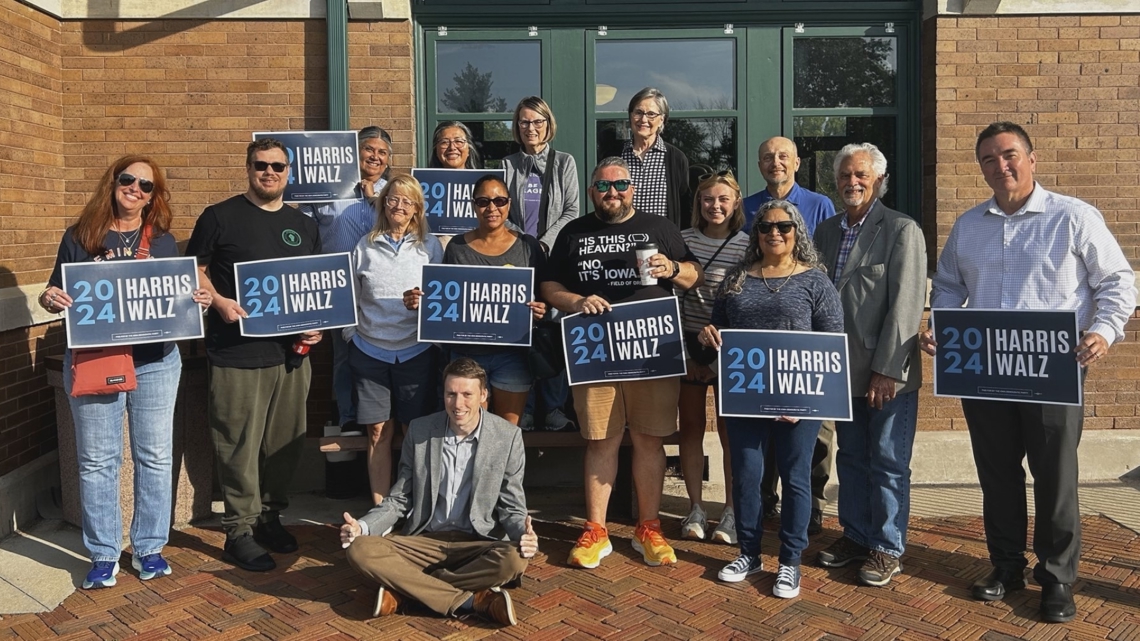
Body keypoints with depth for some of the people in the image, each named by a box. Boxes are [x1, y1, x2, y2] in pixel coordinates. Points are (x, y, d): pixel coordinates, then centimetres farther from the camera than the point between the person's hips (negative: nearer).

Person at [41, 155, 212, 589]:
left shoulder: (163, 241, 8)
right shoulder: (79, 237, 4)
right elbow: (56, 295, 8)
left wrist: (200, 300, -9)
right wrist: (49, 299, -15)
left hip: (155, 362, 1)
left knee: (155, 456, 6)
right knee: (97, 459, 4)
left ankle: (149, 548, 20)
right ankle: (103, 556, 17)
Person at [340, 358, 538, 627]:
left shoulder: (508, 437, -6)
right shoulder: (419, 431, -2)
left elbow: (511, 508, 0)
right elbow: (400, 499, 6)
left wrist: (523, 534, -23)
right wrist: (362, 526, -12)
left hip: (478, 544, -1)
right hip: (424, 541, 2)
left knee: (513, 559, -35)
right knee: (360, 549, -25)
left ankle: (404, 589, -20)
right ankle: (472, 600, -26)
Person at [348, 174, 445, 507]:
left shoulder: (430, 245, 4)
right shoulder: (365, 246, 7)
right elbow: (350, 298, 13)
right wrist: (351, 333, 5)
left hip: (416, 351, -1)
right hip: (370, 351, 1)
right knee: (378, 431, 5)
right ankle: (379, 508, 15)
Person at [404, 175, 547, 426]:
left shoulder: (527, 246, 0)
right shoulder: (457, 247, 4)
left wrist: (541, 309, -17)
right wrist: (419, 301, -9)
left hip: (512, 354, -1)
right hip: (466, 354, 1)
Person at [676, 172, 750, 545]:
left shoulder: (748, 246, -1)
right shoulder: (683, 240, 5)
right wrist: (683, 351, -2)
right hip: (687, 343, 2)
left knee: (729, 429, 2)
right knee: (690, 426, 7)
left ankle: (731, 512, 14)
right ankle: (695, 509, 18)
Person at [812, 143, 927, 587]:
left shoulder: (902, 230, -7)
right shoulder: (826, 231, 11)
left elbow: (906, 304, -13)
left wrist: (887, 370, -17)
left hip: (888, 373, -6)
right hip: (843, 369, 6)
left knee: (889, 463, 5)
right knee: (851, 459, 16)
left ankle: (888, 549, 18)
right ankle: (855, 535, 30)